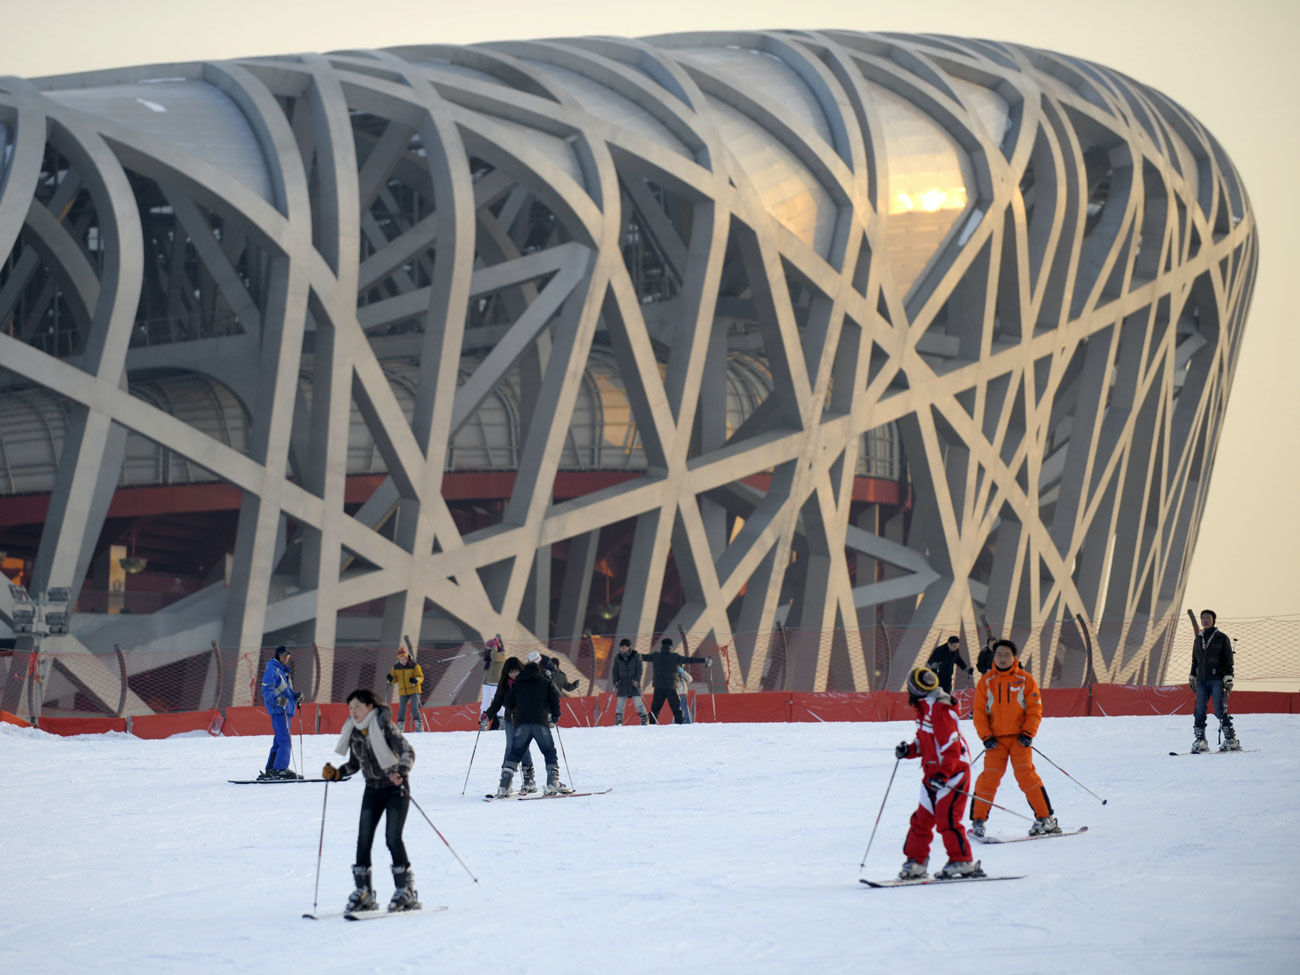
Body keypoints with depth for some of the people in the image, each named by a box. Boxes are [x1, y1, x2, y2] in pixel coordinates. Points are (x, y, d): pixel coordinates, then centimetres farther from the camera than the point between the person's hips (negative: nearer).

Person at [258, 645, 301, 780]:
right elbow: (266, 690, -15)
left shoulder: (284, 670, 22)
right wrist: (277, 700, -32)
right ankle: (280, 769, -16)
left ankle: (270, 771, 15)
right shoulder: (272, 669, -7)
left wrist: (295, 695, 10)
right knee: (286, 741, -15)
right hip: (277, 710, -10)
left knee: (279, 742, 11)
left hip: (285, 710, 10)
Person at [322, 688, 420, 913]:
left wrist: (401, 772, -38)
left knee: (393, 838, -12)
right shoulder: (353, 732, 2)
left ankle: (406, 893, -3)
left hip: (395, 789, -6)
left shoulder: (385, 726, -16)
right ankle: (363, 893, 4)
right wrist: (336, 773, -2)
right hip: (372, 790, 6)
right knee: (363, 839, -3)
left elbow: (408, 752, -21)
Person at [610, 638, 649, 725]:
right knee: (620, 703, 0)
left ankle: (645, 719, 1)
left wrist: (637, 680, -13)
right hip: (622, 684, 3)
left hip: (633, 683, -3)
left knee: (638, 701, -5)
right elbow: (615, 670, 10)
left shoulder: (636, 656, 0)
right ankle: (618, 720, 8)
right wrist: (615, 681, -1)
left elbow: (639, 669, -1)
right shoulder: (618, 657, 7)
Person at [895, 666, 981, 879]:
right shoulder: (924, 709, 12)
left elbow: (951, 746, -23)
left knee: (946, 818, -12)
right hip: (933, 773, 10)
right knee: (922, 818, 9)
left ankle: (963, 862, -5)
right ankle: (915, 863, 14)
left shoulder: (939, 710, -19)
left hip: (952, 772, -10)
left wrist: (943, 774, -29)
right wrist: (909, 750, 5)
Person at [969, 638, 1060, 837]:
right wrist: (986, 737, -4)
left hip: (1020, 737, -1)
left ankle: (1046, 818, -9)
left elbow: (1035, 709, 3)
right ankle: (978, 820, 0)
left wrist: (1028, 733, -8)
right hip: (995, 739, 2)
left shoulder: (1025, 679, 4)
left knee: (1025, 774, -15)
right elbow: (979, 711, 7)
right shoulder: (986, 682, 8)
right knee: (990, 776, -10)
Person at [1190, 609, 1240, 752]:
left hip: (1217, 680, -5)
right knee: (1199, 711, -2)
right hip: (1201, 680, 5)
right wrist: (1192, 677, 19)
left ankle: (1231, 740, -4)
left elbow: (1228, 660, 0)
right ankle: (1200, 740, 1)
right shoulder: (1198, 639, 16)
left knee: (1220, 711, -10)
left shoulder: (1221, 638, 1)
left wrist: (1228, 677, -8)